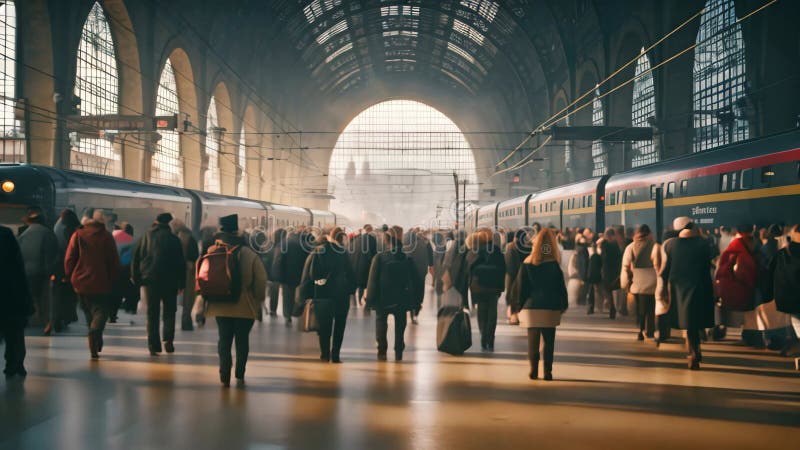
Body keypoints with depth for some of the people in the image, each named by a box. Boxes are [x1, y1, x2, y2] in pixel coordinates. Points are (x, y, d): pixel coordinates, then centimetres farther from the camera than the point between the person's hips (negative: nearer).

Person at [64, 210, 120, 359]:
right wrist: (113, 280, 8)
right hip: (101, 283, -2)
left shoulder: (78, 235, 0)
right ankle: (95, 333, -27)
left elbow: (69, 259, 0)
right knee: (100, 312, 2)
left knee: (89, 313, 17)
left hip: (81, 282, 2)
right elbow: (114, 261, -1)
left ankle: (96, 343, 20)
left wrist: (70, 277, 12)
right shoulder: (107, 237, -3)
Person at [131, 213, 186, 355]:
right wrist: (181, 283, 3)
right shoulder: (173, 239, -2)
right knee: (169, 312, 11)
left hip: (149, 280, 2)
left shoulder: (146, 237, 5)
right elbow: (180, 262, -2)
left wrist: (136, 279, 12)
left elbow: (135, 259, 6)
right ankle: (168, 339, -6)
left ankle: (153, 346, 0)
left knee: (152, 313, 6)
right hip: (169, 281, -2)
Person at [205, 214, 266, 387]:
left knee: (224, 339, 9)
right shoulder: (250, 255, -10)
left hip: (221, 306, 1)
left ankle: (225, 374, -1)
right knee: (242, 340, 12)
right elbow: (261, 280, -9)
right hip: (245, 307, -1)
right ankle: (239, 375, 15)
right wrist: (258, 299, 5)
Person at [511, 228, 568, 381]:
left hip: (531, 308, 1)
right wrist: (564, 305, 9)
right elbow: (561, 287, -1)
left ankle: (533, 371, 4)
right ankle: (547, 372, 2)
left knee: (533, 341, 6)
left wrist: (519, 306, 9)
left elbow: (520, 287, 3)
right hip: (550, 309, -1)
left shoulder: (526, 265, 1)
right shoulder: (554, 266, -3)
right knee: (549, 342, 4)